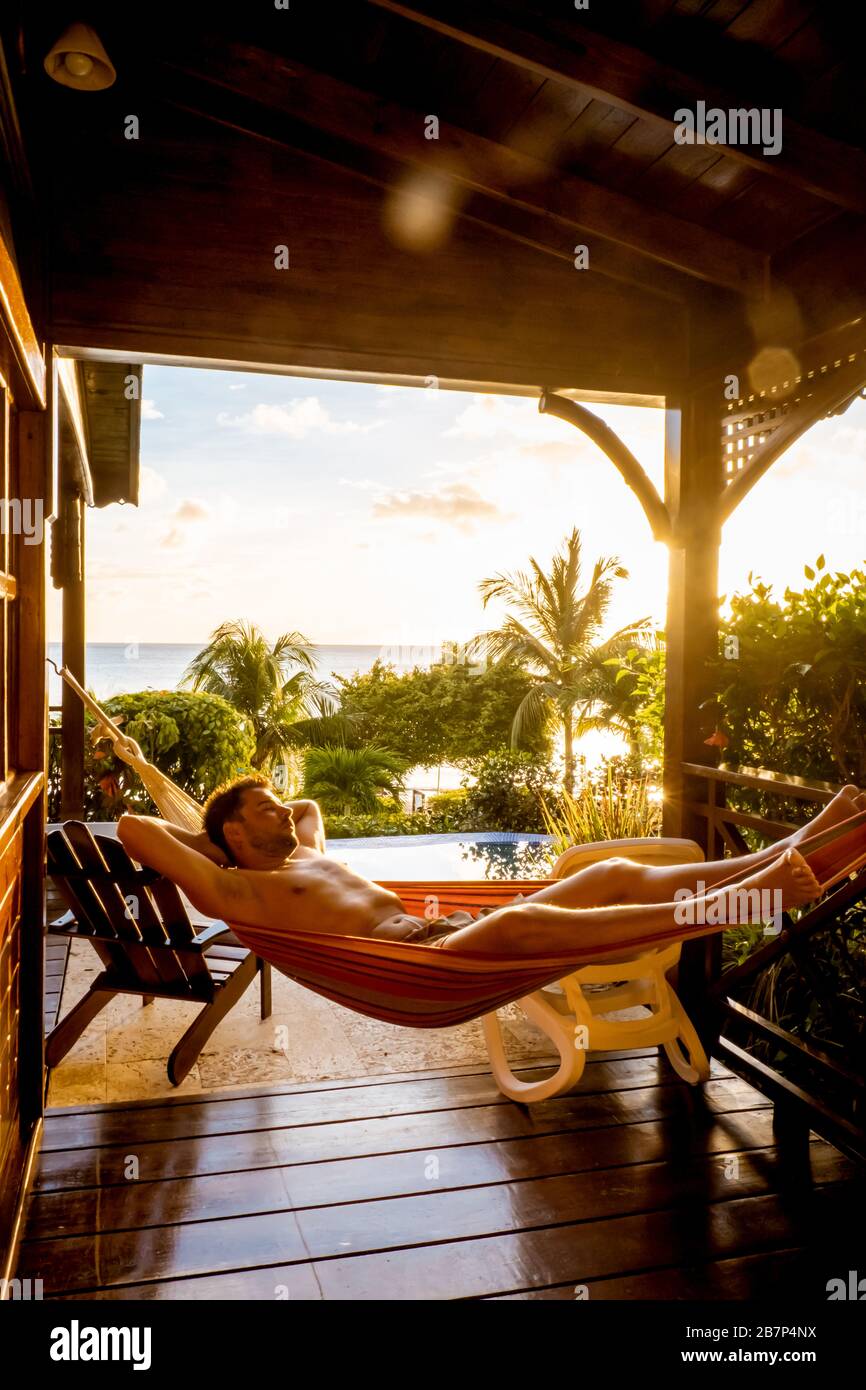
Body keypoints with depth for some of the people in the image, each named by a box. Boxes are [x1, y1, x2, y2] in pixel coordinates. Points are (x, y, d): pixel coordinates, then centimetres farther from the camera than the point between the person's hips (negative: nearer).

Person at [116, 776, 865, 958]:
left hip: (447, 933, 9)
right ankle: (726, 906, -46)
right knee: (514, 920, -40)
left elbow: (312, 805, 53)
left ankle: (795, 847, -13)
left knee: (618, 875, -7)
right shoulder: (234, 890, 7)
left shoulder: (309, 857, 30)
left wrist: (284, 816, 35)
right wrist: (206, 838, 16)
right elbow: (133, 828, 0)